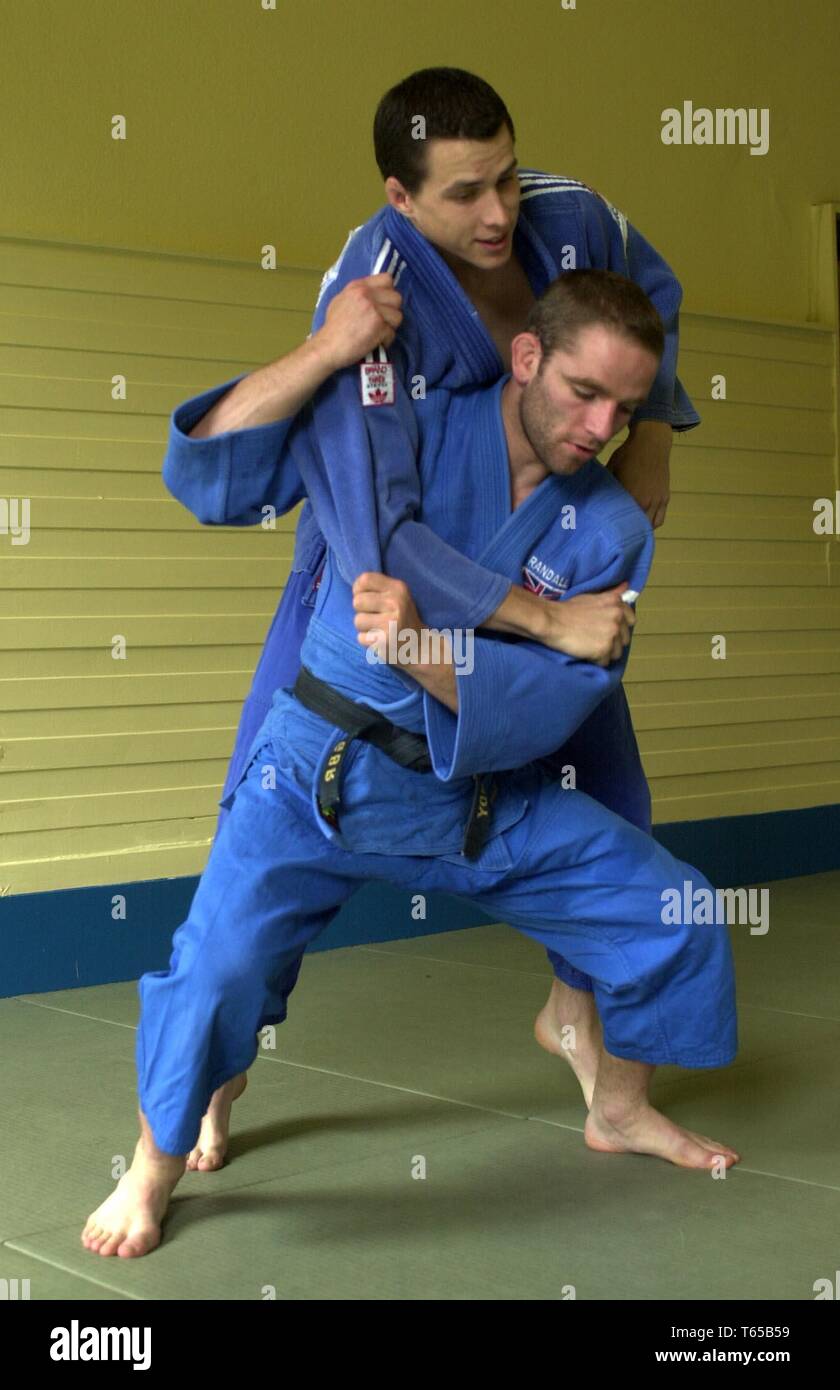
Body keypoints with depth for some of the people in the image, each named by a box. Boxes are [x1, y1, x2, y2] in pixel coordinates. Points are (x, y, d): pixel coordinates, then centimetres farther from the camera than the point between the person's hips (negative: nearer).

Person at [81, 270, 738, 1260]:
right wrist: (324, 352, -26)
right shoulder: (405, 426, -10)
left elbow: (551, 704, -12)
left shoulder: (610, 532, -3)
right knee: (220, 964, -24)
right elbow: (211, 482, -15)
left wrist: (423, 652, -31)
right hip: (323, 772, -3)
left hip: (486, 797, 4)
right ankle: (156, 1169, 5)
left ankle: (619, 1111, 30)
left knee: (672, 916, 3)